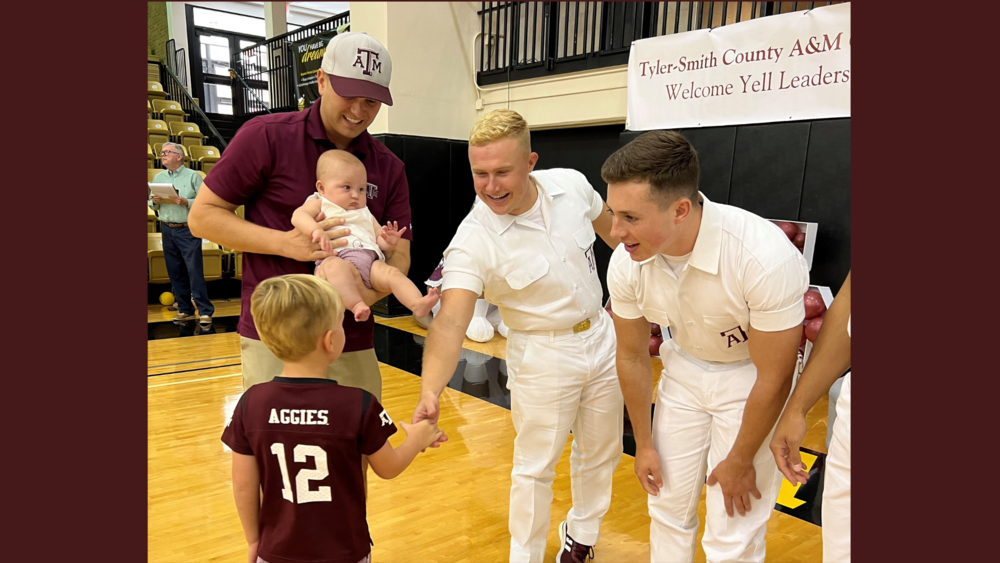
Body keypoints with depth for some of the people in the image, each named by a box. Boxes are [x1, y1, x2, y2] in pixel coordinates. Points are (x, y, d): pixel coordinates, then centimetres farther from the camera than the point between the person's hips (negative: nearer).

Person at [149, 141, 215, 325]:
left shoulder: (193, 176, -3)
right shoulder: (158, 177, 12)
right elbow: (151, 203, 15)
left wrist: (185, 202, -21)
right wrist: (155, 202, -7)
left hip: (188, 230, -5)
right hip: (167, 230, 5)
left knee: (195, 271, -7)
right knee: (175, 273, 8)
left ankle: (205, 311, -3)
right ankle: (185, 310, 18)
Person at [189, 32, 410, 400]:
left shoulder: (389, 168, 7)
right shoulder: (266, 137, -3)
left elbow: (400, 253, 4)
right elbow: (202, 216, -1)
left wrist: (370, 292, -18)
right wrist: (285, 243, -16)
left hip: (354, 344, 4)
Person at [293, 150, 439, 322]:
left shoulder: (365, 214, 35)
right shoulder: (320, 204, 20)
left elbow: (380, 242, 27)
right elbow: (298, 215, -2)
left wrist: (389, 242, 1)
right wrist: (316, 230, -24)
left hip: (370, 259, 4)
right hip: (337, 258, -4)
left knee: (392, 273, -23)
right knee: (334, 266, -38)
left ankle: (418, 304, -42)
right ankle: (356, 305, -50)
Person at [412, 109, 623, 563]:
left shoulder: (571, 184, -12)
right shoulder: (473, 240, -26)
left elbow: (611, 229, 7)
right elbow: (451, 321, -35)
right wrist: (430, 394, -49)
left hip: (600, 335, 5)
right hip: (542, 355, -5)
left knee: (601, 451, 21)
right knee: (535, 466, 7)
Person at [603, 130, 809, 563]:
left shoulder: (765, 255, -34)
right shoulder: (626, 262, -20)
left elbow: (773, 378, -21)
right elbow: (632, 356, -3)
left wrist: (739, 462, -9)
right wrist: (644, 444, 6)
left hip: (752, 378, -3)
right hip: (684, 371, 4)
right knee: (668, 506, 14)